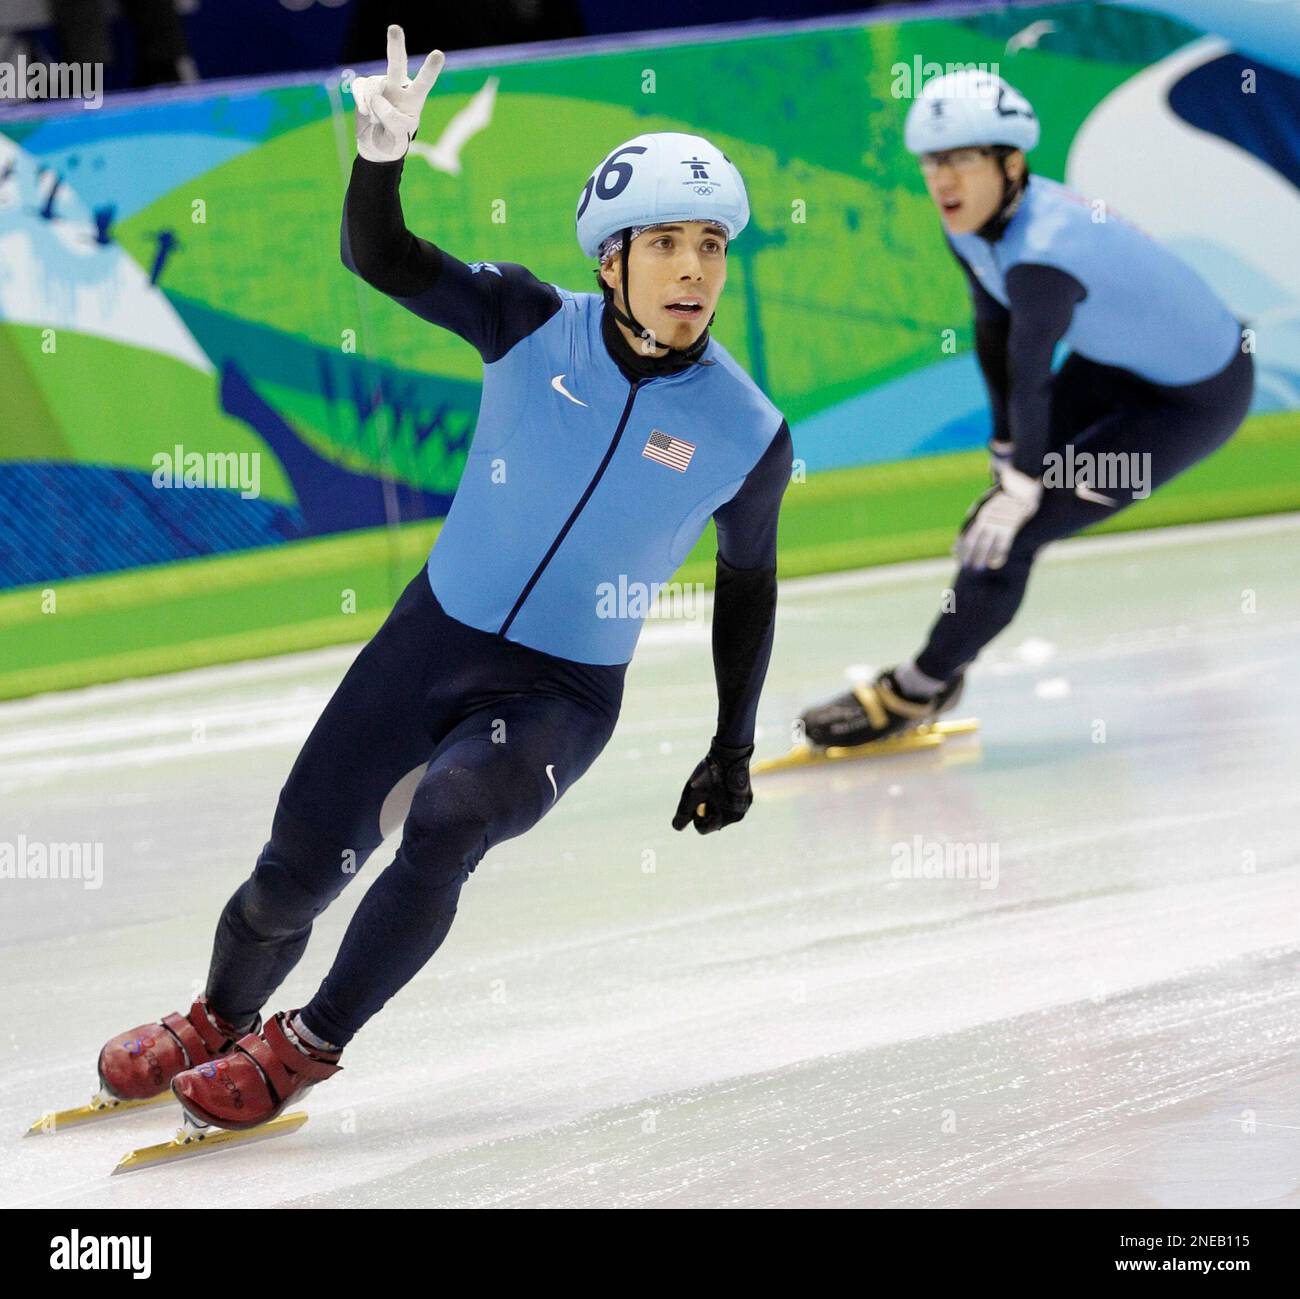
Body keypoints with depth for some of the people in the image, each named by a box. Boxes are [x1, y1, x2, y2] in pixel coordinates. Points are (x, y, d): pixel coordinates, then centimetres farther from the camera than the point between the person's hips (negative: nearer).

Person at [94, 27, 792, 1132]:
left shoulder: (746, 433, -9)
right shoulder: (533, 326, -9)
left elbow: (748, 584, 6)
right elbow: (379, 258, -13)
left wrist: (734, 750, 10)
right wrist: (381, 154, -33)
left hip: (563, 697, -1)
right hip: (433, 636, 2)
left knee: (446, 827, -29)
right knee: (299, 867, 3)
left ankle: (309, 1045, -9)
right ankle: (219, 1017, 36)